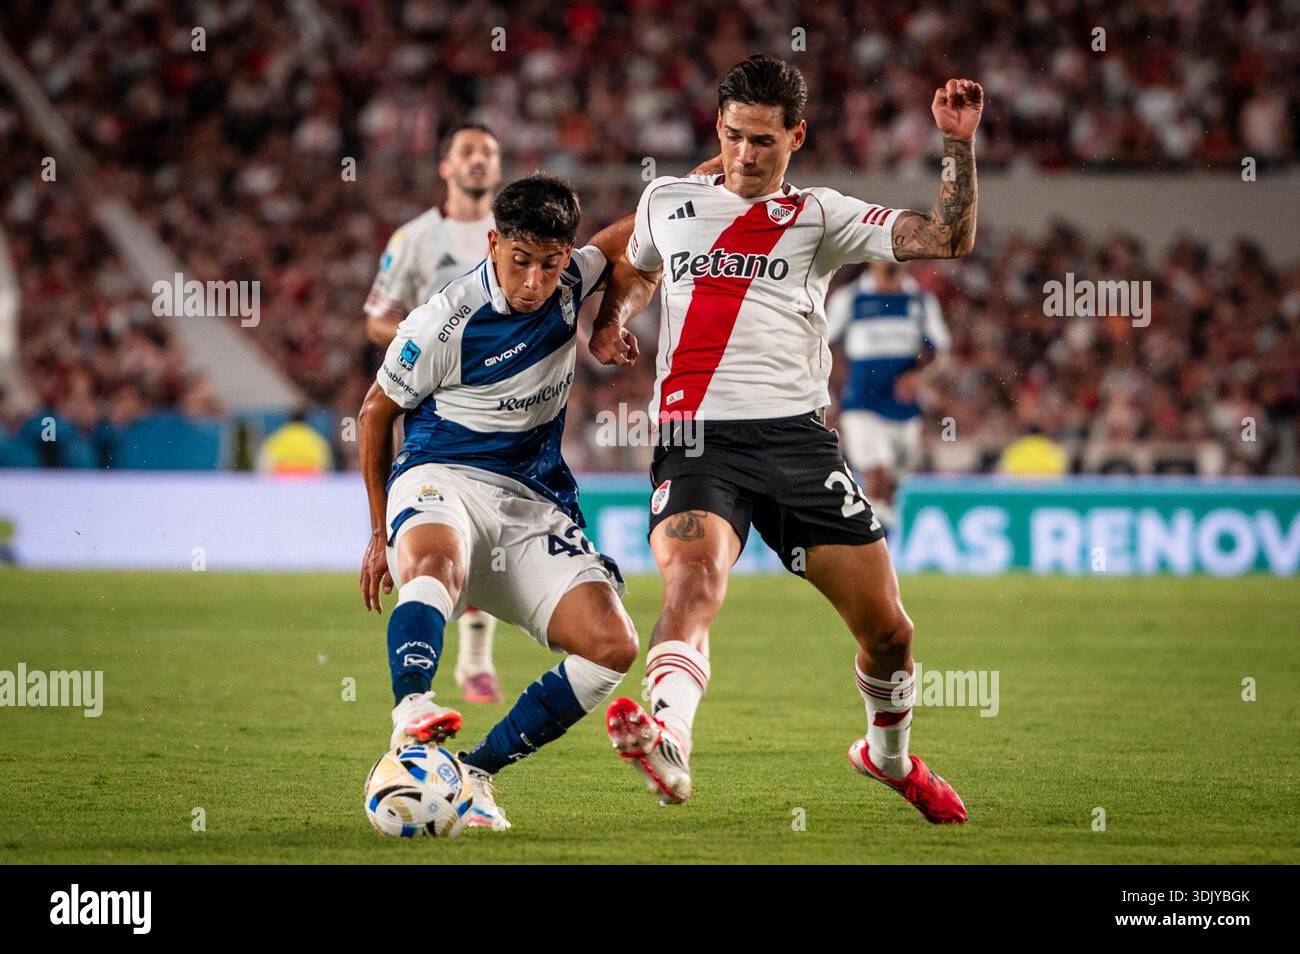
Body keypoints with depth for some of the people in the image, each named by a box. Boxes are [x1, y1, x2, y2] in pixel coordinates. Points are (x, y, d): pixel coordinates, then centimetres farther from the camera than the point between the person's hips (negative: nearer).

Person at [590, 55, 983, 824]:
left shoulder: (821, 217, 13)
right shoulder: (666, 201, 18)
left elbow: (950, 238, 3)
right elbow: (636, 271, 40)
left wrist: (960, 146, -7)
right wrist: (611, 322, 21)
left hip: (796, 436, 1)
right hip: (697, 437, -1)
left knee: (887, 629, 2)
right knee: (693, 580, -31)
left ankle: (890, 755, 32)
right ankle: (668, 745, -55)